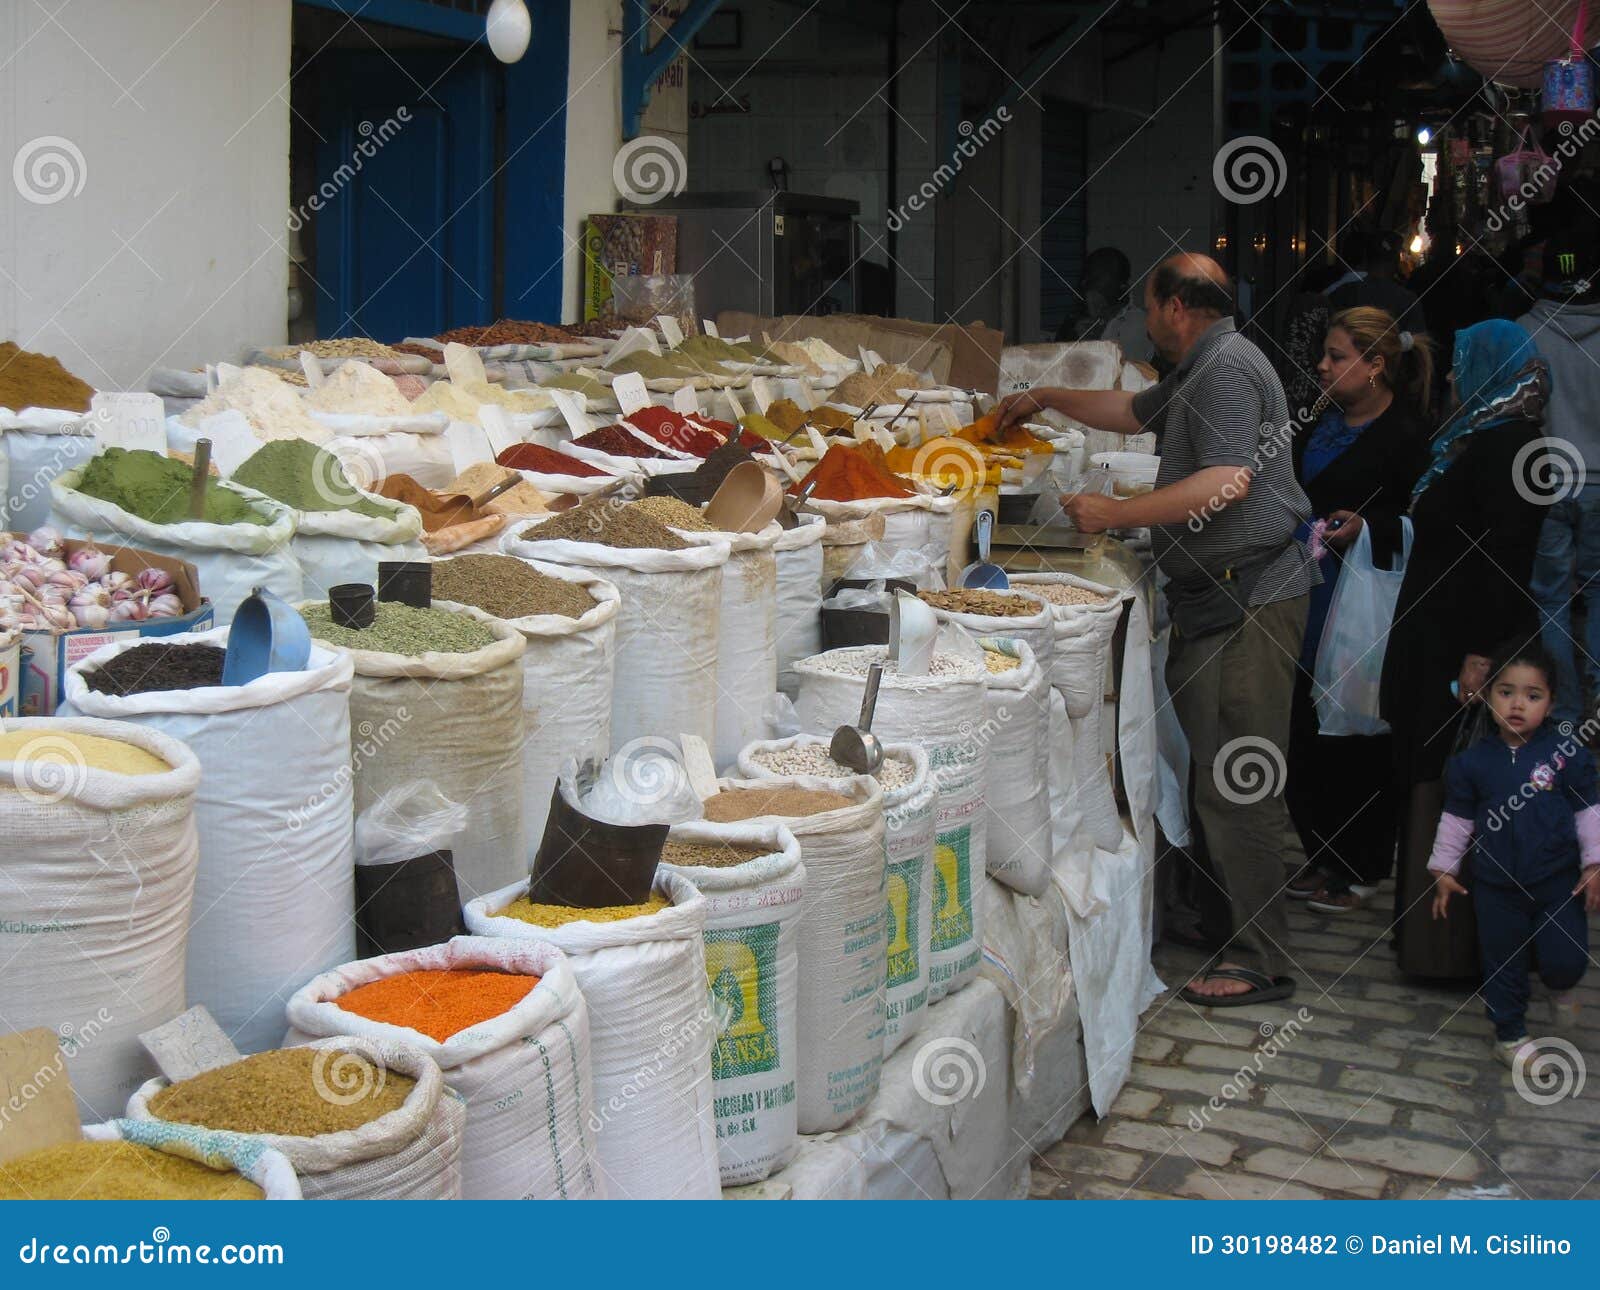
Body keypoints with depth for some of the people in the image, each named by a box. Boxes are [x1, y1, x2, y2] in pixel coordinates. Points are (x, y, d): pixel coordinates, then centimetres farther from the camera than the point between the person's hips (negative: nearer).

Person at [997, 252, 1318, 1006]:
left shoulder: (1227, 365, -12)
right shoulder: (1204, 370, 22)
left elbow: (1229, 481, -23)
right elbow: (1133, 412, 40)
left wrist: (1116, 514, -18)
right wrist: (1047, 399, 46)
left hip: (1247, 599, -11)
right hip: (1213, 597, 11)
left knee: (1235, 782, -9)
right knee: (1206, 768, 11)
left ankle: (1258, 962, -4)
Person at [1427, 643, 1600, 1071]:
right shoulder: (1472, 761, -5)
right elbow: (1456, 818, 5)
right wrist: (1443, 870, 6)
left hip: (1559, 881, -1)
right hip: (1497, 886, 1)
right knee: (1503, 963, 12)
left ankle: (1560, 987, 32)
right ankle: (1510, 1033, 31)